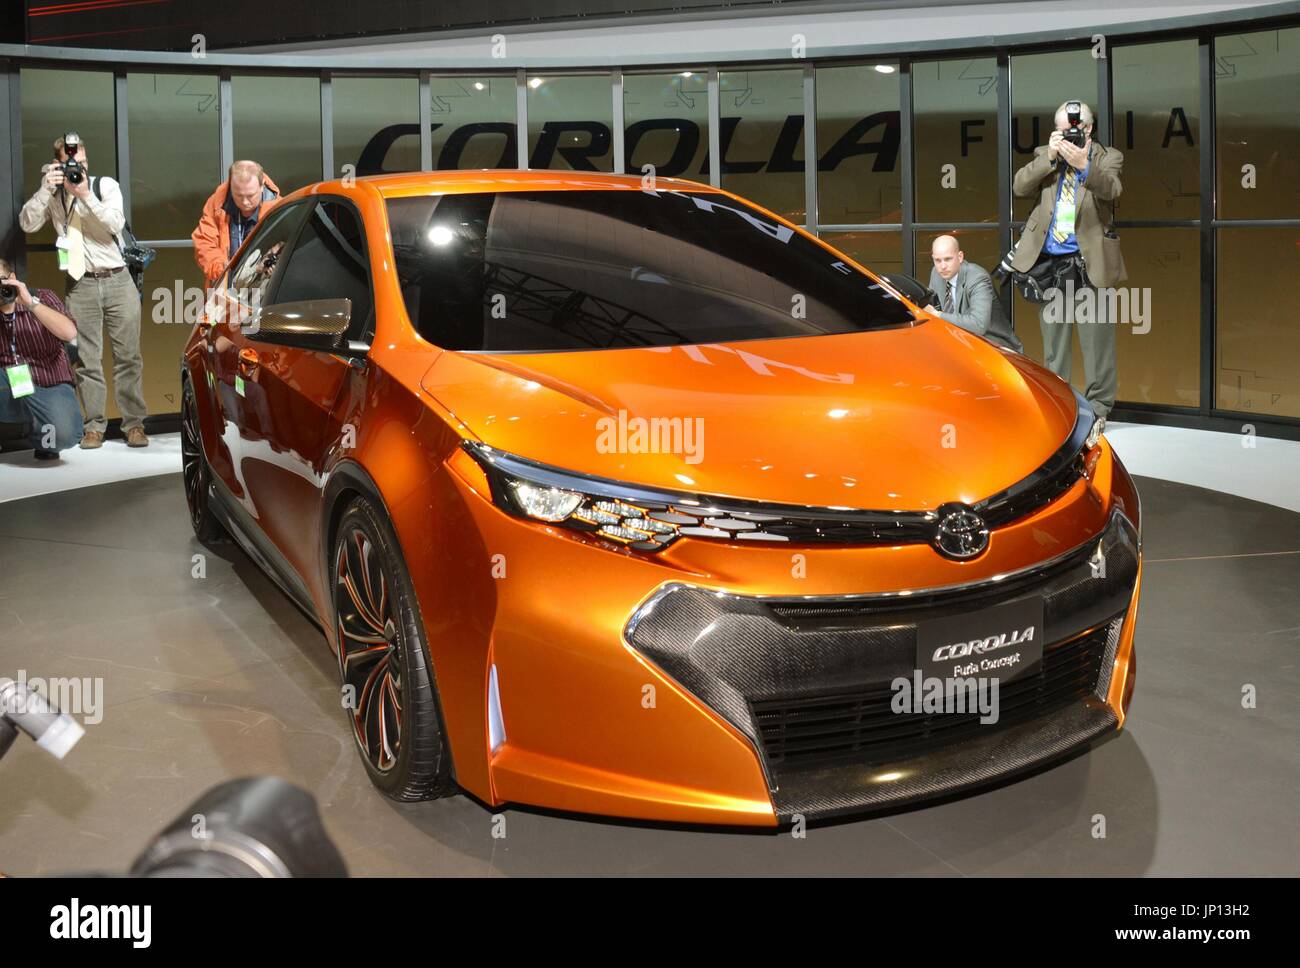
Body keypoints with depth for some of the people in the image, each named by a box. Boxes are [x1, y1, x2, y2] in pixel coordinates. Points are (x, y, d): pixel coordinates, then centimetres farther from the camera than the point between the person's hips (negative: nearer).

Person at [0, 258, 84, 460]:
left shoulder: (42, 297, 1)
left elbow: (69, 333, -18)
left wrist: (31, 303, -23)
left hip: (50, 389, -2)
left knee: (64, 432, -33)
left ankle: (43, 441, 5)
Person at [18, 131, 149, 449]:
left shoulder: (106, 185, 4)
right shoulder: (52, 194, 6)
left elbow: (115, 223, -11)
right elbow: (27, 224, -7)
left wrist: (85, 194, -20)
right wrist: (46, 189, -15)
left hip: (118, 280, 0)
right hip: (81, 284, 0)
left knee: (128, 356, 0)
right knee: (87, 359, 0)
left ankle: (134, 424, 5)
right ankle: (94, 426, 5)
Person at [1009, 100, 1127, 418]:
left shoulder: (1107, 157, 2)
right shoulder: (1044, 155, 11)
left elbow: (1111, 190, -19)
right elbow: (1020, 187, -4)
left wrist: (1084, 165, -37)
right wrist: (1049, 157, -16)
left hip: (1089, 262, -3)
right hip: (1049, 261, 3)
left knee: (1096, 340, -2)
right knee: (1054, 340, 11)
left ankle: (1098, 409, 6)